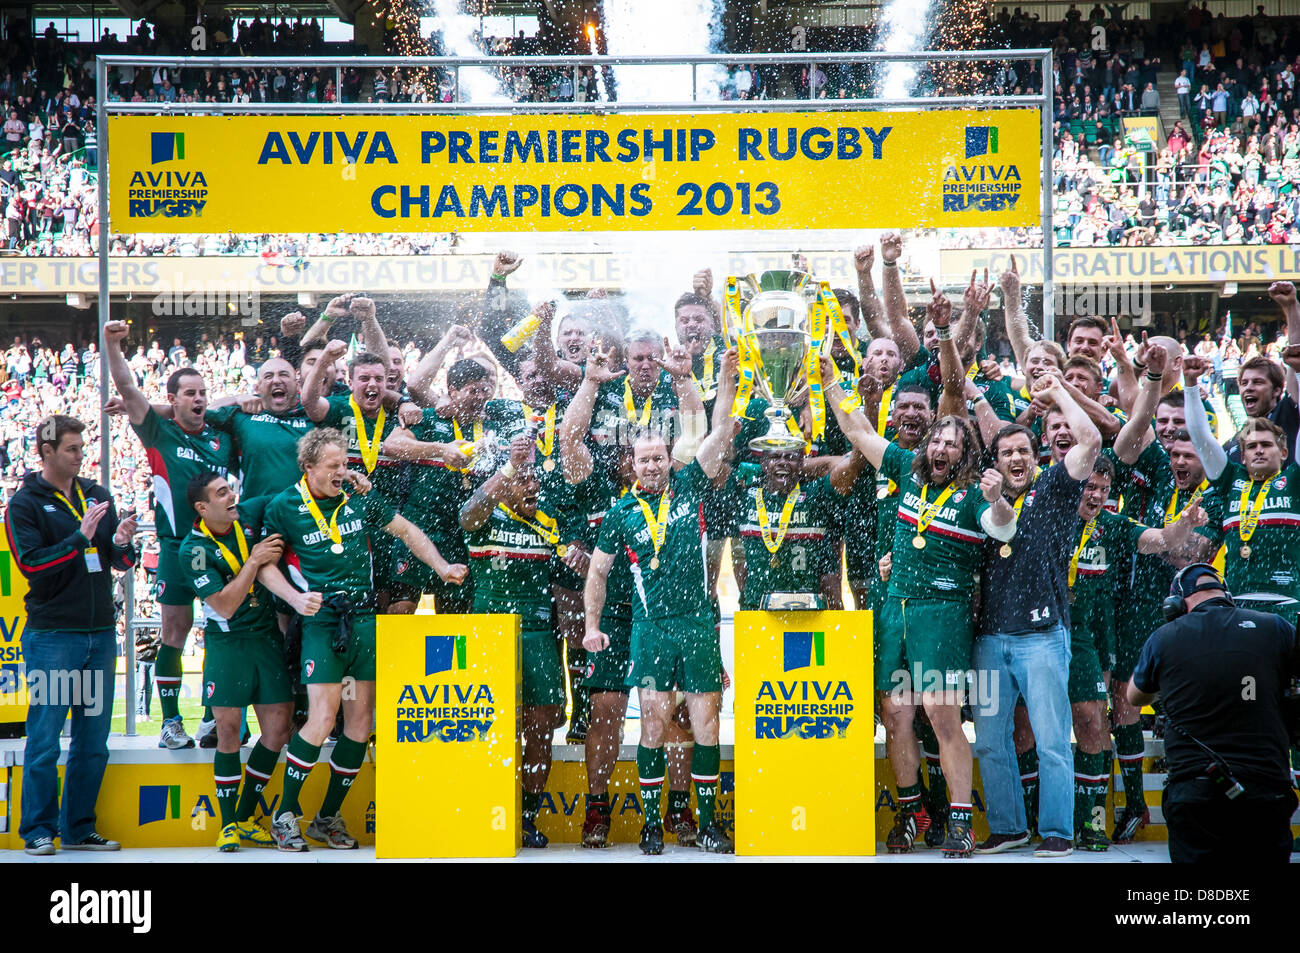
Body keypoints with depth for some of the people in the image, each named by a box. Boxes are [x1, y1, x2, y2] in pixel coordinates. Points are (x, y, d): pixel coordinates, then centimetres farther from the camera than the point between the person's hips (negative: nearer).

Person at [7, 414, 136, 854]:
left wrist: (121, 542, -7)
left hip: (101, 634, 5)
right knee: (44, 739, -3)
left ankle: (79, 828, 17)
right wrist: (81, 537, -19)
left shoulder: (97, 495, 13)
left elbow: (121, 563, 15)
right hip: (52, 635, -5)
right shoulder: (24, 503, -2)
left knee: (94, 740, 8)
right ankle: (38, 830, 7)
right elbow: (30, 563, -13)